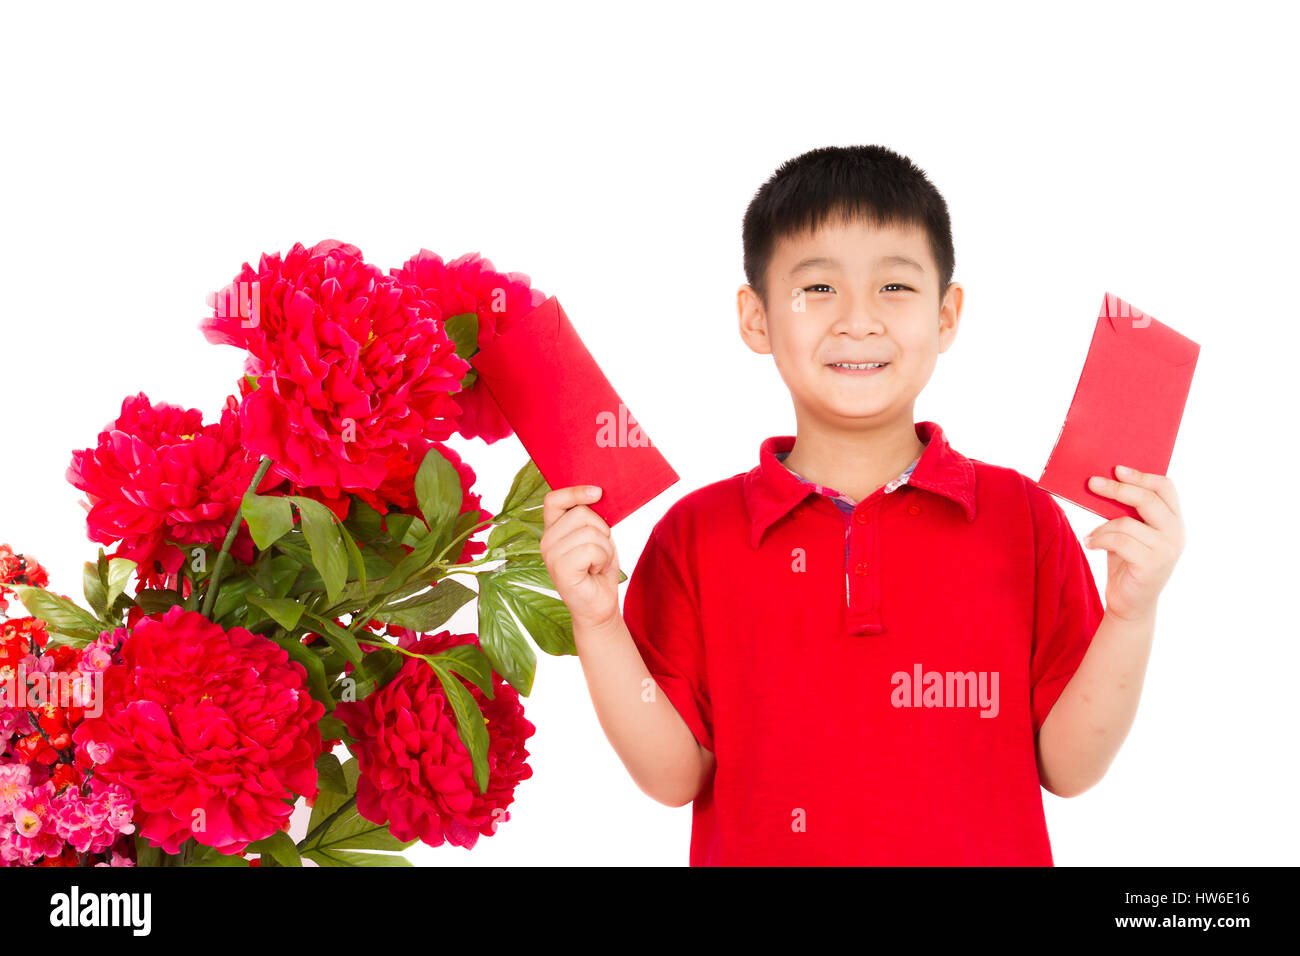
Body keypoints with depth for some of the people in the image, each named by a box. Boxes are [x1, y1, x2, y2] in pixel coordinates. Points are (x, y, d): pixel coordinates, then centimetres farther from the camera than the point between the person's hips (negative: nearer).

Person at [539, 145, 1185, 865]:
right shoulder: (696, 534, -5)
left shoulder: (1021, 518, -6)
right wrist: (597, 622, -18)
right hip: (757, 853, 0)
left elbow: (1068, 767, -6)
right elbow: (673, 775, -7)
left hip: (986, 855, 1)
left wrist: (1131, 615, -19)